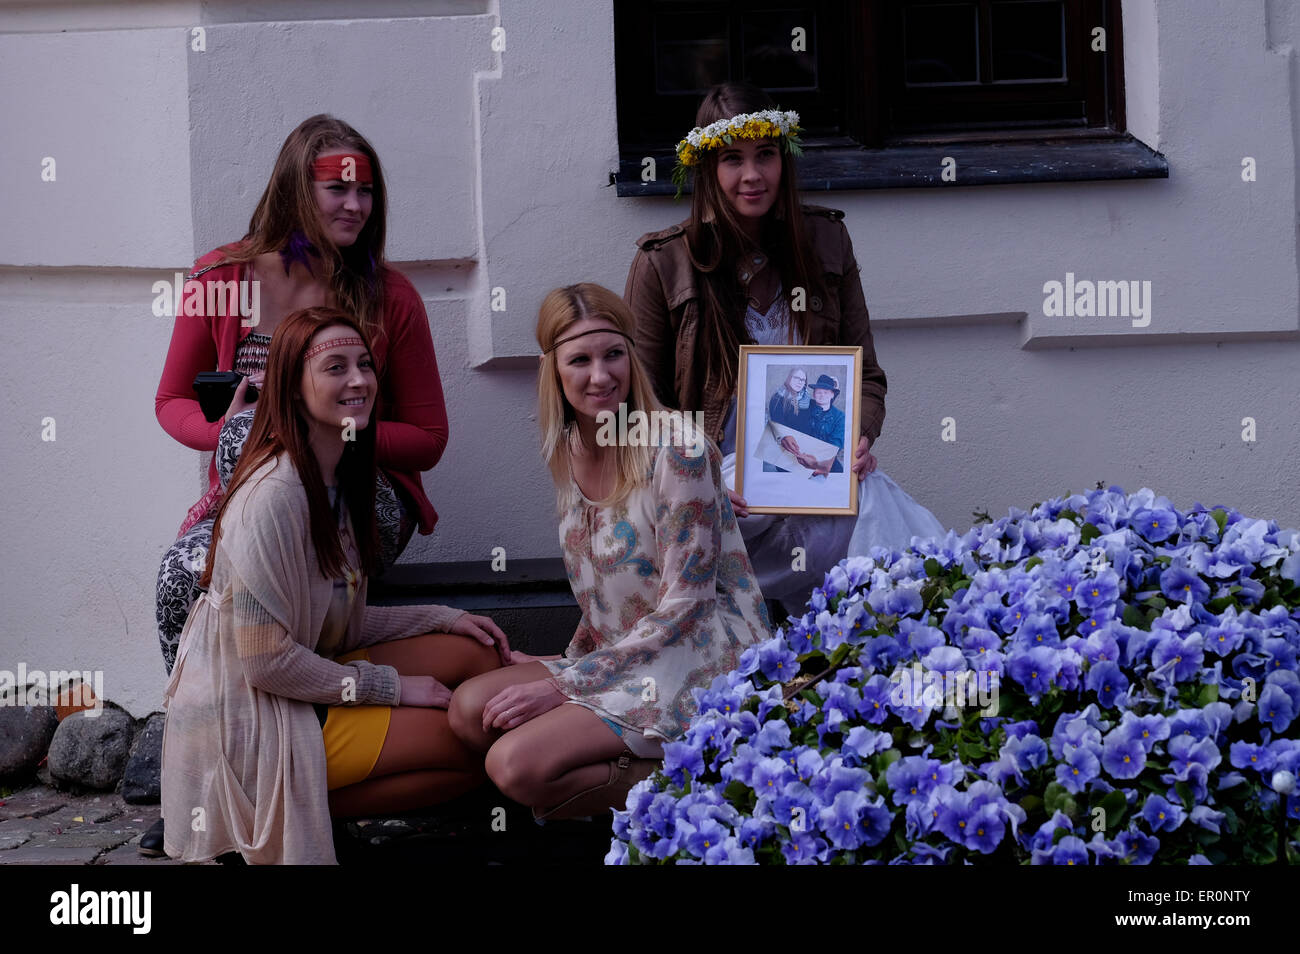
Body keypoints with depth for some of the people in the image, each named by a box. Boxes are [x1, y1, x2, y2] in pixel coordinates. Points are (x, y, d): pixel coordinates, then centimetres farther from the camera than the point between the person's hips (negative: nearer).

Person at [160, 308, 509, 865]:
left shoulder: (335, 483, 9)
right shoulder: (274, 494, -21)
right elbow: (265, 658, -23)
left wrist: (443, 619, 4)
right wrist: (390, 687, -14)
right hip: (250, 723, -10)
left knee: (478, 653, 2)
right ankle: (290, 815, -5)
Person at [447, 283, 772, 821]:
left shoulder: (677, 448, -18)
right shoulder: (568, 453, 6)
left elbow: (682, 609, -18)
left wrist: (566, 685, -17)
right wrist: (569, 660, 8)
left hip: (700, 664, -8)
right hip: (619, 653, 8)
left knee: (515, 765, -22)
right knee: (469, 709, -8)